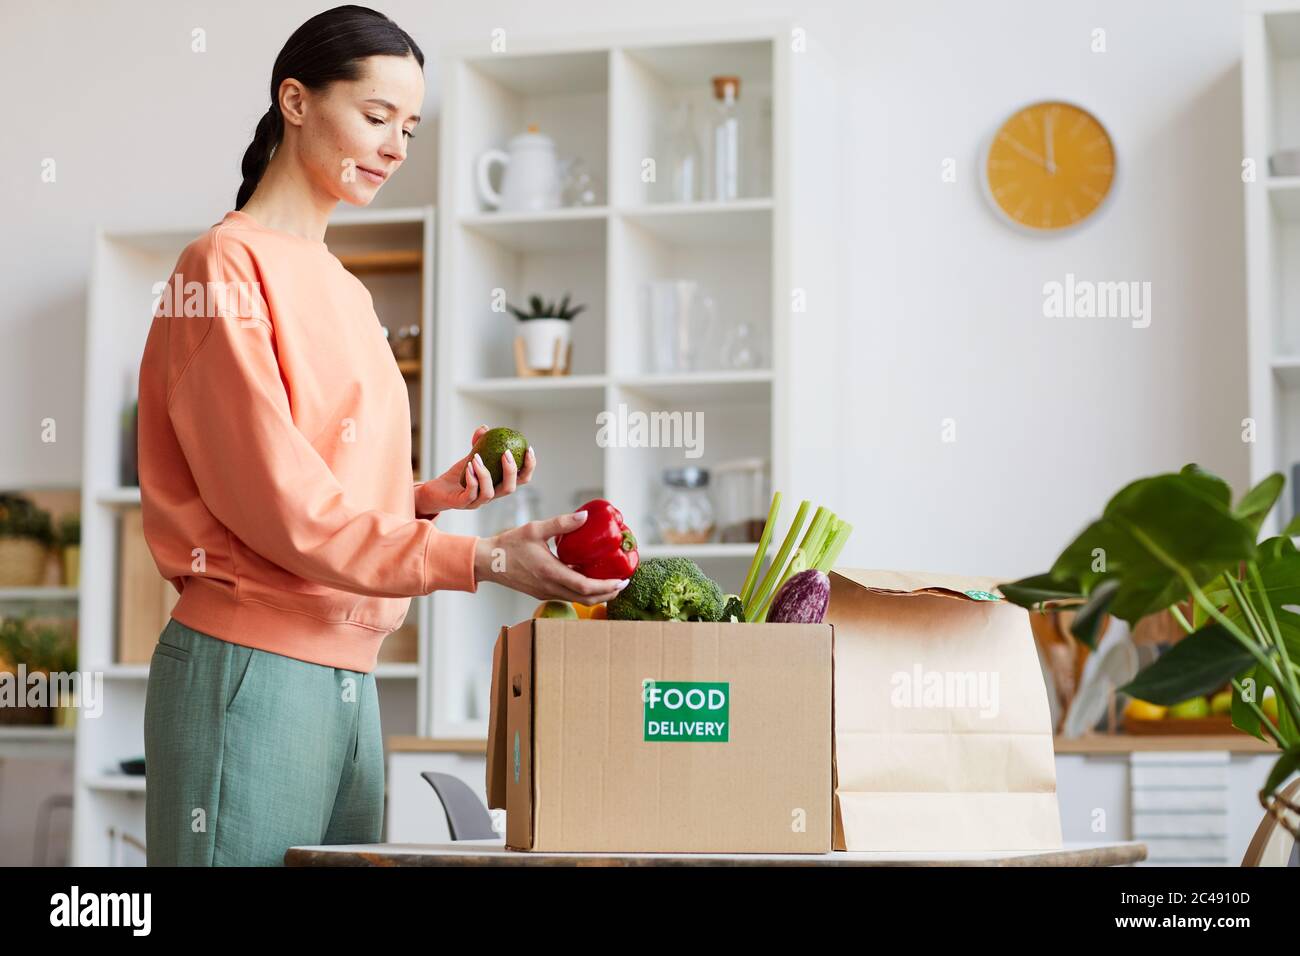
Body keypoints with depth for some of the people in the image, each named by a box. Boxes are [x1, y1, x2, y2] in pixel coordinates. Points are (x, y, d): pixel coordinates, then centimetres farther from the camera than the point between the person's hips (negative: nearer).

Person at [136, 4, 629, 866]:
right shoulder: (229, 265, -7)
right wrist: (483, 561, -18)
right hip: (251, 666, -8)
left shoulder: (344, 292, 17)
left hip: (347, 673, 8)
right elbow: (281, 505, -15)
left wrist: (435, 497, -1)